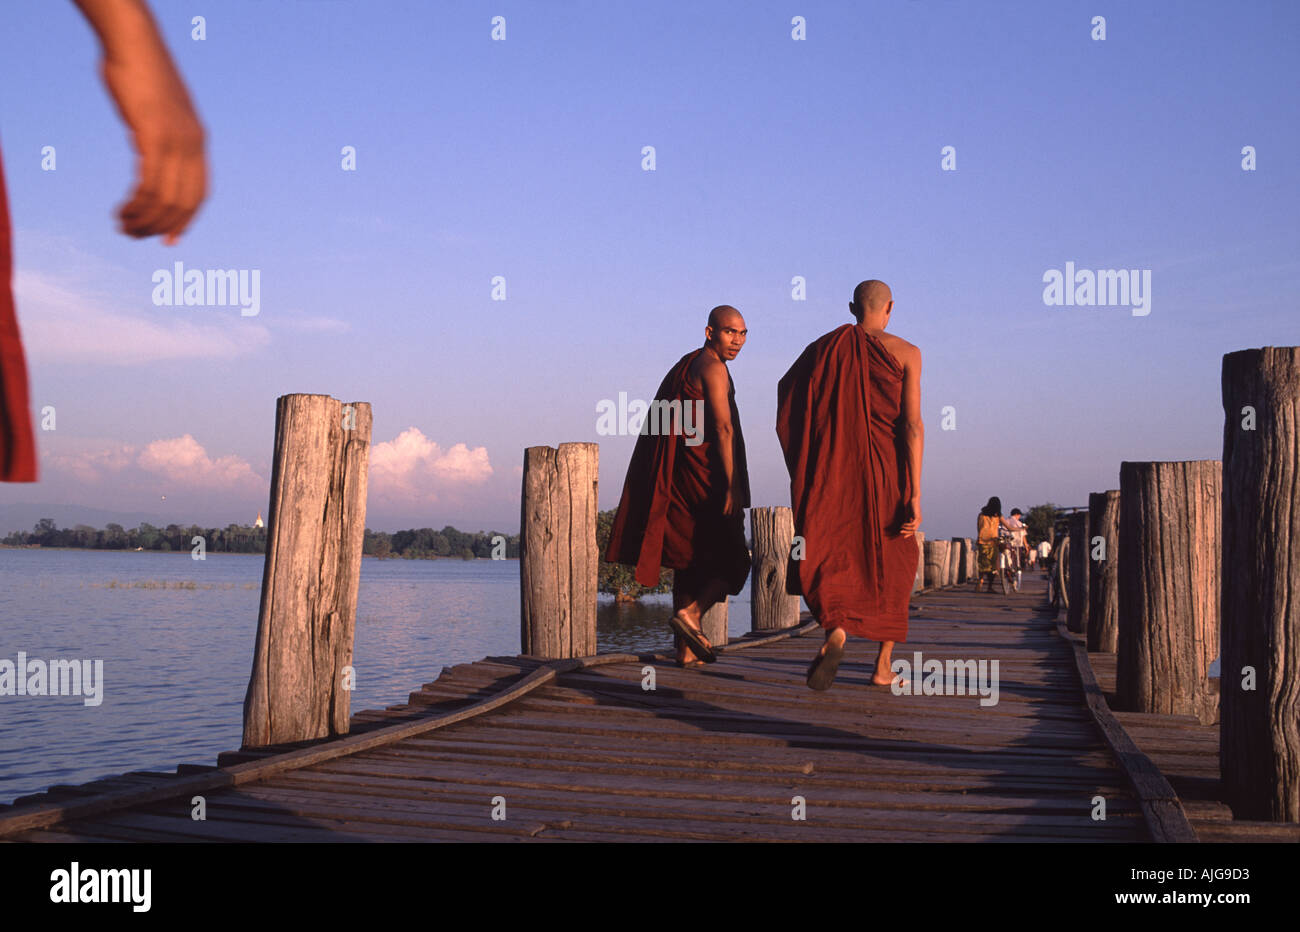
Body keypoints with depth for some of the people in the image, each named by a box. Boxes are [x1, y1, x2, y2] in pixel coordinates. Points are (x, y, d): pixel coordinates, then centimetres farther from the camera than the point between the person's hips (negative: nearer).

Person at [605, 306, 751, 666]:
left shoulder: (686, 366, 20)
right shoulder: (712, 368, -9)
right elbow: (723, 429, -19)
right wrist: (732, 486, -23)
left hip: (674, 481, 9)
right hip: (703, 477, -9)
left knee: (690, 562, 11)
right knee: (730, 561, -1)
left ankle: (687, 649, 12)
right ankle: (691, 613, -19)